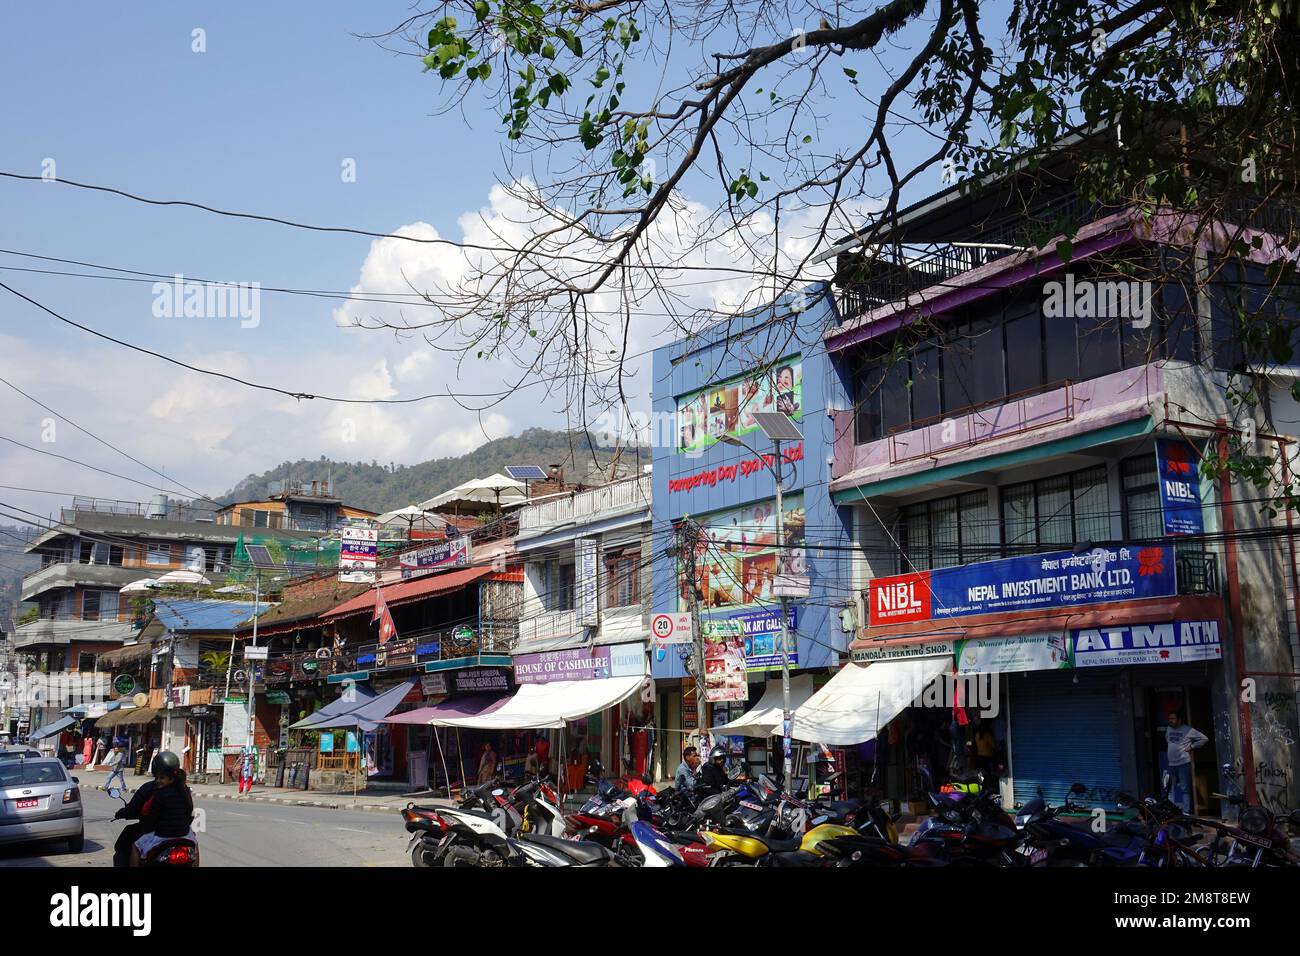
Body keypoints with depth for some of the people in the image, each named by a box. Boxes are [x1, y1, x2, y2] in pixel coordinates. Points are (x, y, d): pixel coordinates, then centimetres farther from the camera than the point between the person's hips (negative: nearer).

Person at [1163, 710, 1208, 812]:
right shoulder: (1168, 729, 12)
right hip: (1171, 764, 6)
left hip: (1183, 763, -6)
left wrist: (1192, 747, -7)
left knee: (1185, 789, -5)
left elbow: (1204, 739, -4)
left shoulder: (1188, 730, -5)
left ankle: (1186, 811, -3)